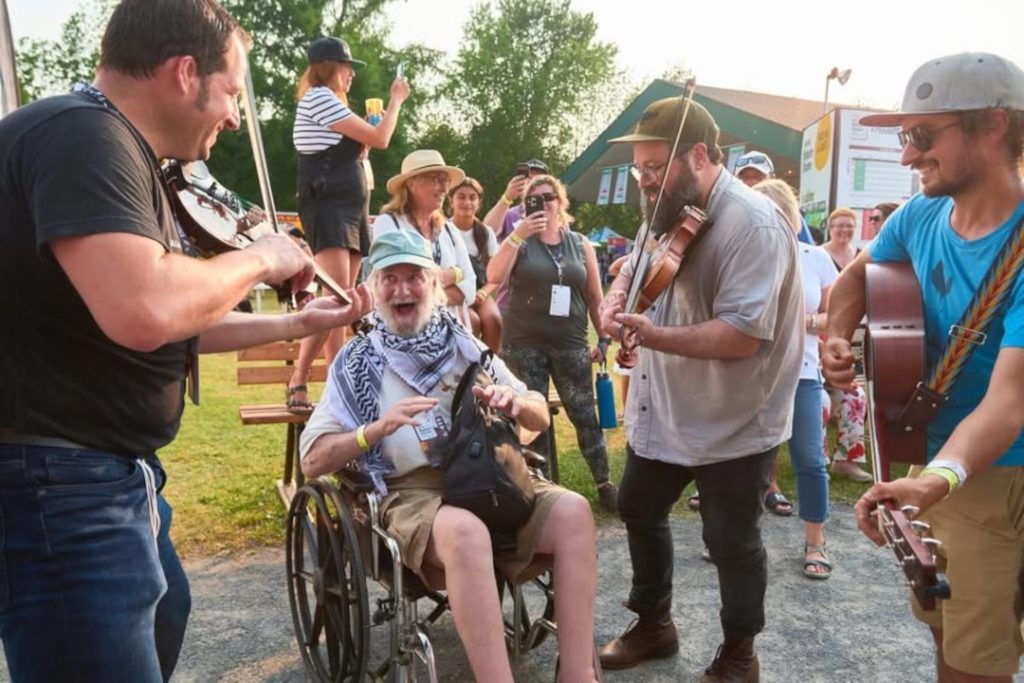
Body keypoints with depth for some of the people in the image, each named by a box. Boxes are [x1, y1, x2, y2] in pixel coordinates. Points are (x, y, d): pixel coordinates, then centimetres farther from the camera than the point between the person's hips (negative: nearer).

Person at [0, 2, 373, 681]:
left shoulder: (115, 150, 14)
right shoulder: (82, 133, -19)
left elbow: (173, 325, 20)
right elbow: (145, 312, -36)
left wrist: (294, 324, 22)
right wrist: (259, 258, -18)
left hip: (116, 472, 11)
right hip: (58, 482, -11)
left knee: (163, 618, 28)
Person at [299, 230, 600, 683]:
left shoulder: (466, 347, 13)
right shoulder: (356, 362, 6)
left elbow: (540, 420, 15)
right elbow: (312, 462, 1)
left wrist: (515, 403, -10)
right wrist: (378, 428, -17)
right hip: (410, 490, -3)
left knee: (573, 510, -21)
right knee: (466, 532, -37)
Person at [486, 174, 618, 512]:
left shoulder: (580, 244, 9)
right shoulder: (519, 241, 2)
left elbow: (595, 296, 12)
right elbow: (494, 276, -16)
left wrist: (604, 337, 8)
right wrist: (518, 234, -22)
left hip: (571, 344, 2)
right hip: (524, 344, -1)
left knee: (585, 415, 3)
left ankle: (604, 484, 15)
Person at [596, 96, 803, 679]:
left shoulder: (753, 224, -23)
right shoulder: (672, 210, 4)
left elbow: (742, 335, -30)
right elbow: (635, 266, 15)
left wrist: (656, 336, -32)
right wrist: (616, 296, -7)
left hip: (736, 423, -8)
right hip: (664, 410, 8)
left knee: (731, 542, 9)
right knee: (639, 510, 19)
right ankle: (654, 624, 42)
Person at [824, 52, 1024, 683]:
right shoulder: (920, 215, -5)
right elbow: (858, 274, 15)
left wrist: (939, 479, -51)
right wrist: (839, 337, -4)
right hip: (932, 455, 7)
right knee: (945, 632, 24)